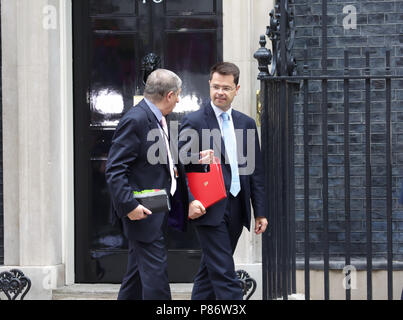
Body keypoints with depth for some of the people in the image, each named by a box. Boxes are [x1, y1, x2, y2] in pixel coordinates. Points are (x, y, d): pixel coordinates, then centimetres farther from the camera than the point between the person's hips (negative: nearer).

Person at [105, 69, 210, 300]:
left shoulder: (159, 120, 14)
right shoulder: (135, 120, -16)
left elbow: (168, 166, 17)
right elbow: (114, 170, -19)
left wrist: (188, 200, 8)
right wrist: (129, 205, -26)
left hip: (158, 213, 10)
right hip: (143, 212, -10)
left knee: (139, 273, 15)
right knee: (156, 274, -8)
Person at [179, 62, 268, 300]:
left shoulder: (247, 123, 12)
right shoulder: (194, 122, -4)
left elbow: (256, 171, 14)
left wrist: (260, 212, 10)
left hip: (237, 209, 6)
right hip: (210, 209, -6)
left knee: (211, 270, 13)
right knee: (224, 274, -9)